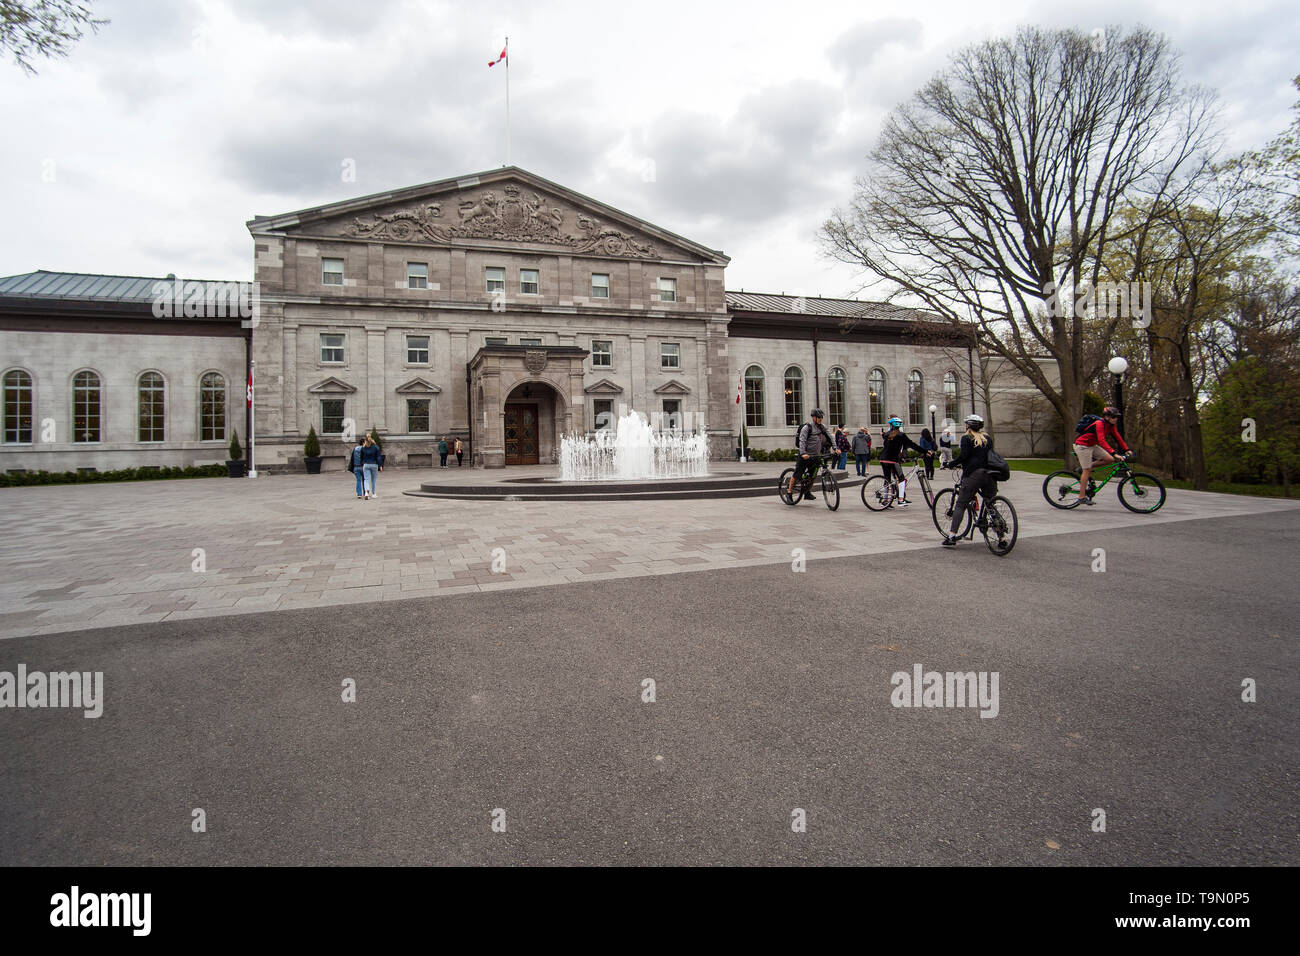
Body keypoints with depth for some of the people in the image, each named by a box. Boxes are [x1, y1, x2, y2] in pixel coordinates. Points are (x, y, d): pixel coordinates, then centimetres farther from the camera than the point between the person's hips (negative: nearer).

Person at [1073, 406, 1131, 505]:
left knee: (1110, 459, -4)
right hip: (1082, 445, -9)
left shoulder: (1110, 425, 2)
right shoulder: (1099, 424, -25)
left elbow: (1118, 437, 8)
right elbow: (1102, 441, -34)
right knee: (1087, 470, -9)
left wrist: (1126, 450, -1)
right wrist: (1114, 453, -40)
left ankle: (1086, 467, 11)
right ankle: (1082, 497, -4)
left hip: (1092, 445, 9)